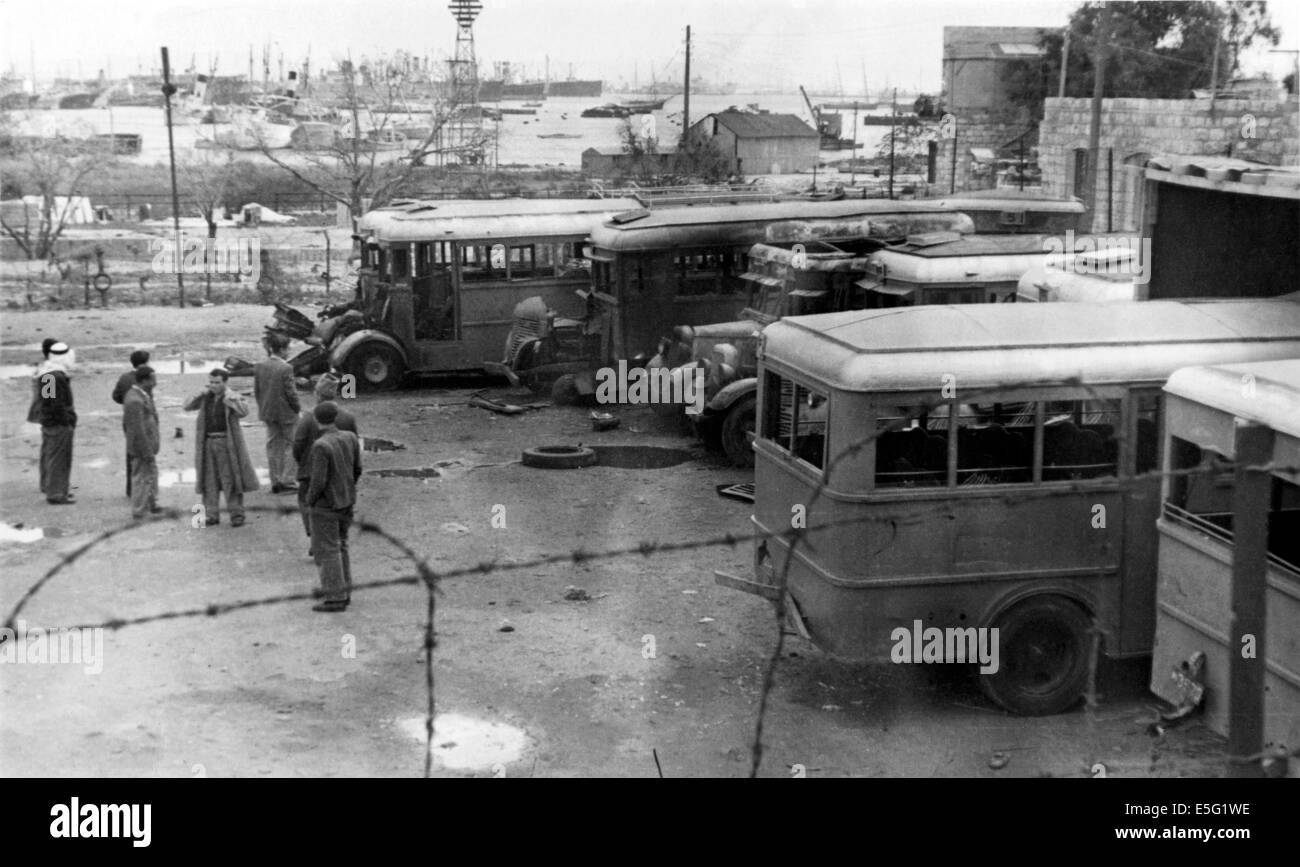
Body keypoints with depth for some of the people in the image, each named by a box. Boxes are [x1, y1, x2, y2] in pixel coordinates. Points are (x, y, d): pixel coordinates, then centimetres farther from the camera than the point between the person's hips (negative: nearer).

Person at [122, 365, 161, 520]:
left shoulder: (142, 395, 7)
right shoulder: (135, 401, -25)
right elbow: (137, 430, -25)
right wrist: (147, 452, -22)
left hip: (148, 446, 10)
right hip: (141, 448, -10)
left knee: (151, 474, 22)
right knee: (143, 478, 1)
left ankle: (151, 505, 37)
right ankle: (138, 511, 12)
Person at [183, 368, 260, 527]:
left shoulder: (232, 398, -4)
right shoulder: (206, 397, 9)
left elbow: (243, 411, -21)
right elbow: (186, 407, 6)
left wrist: (229, 398, -25)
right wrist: (200, 395, -7)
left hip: (226, 443, -4)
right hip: (207, 442, 4)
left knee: (231, 479, -2)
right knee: (209, 480, 5)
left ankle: (236, 514, 4)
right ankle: (212, 514, 11)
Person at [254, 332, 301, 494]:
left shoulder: (259, 366, -1)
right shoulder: (286, 368, -19)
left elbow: (256, 391, 5)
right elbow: (290, 393, -17)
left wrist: (263, 407, 15)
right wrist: (298, 408, -2)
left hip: (268, 413, 6)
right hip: (286, 413, -6)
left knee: (273, 446, 13)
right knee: (290, 445, 7)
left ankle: (275, 482, 17)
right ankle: (287, 481, 5)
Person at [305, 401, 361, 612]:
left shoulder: (321, 446, -24)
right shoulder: (350, 438, -4)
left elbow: (318, 482, -23)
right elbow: (357, 469, 5)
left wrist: (310, 500, -5)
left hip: (326, 504, -7)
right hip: (346, 501, 7)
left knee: (327, 551, 2)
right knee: (339, 545, 19)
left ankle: (335, 599, 5)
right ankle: (344, 592, 23)